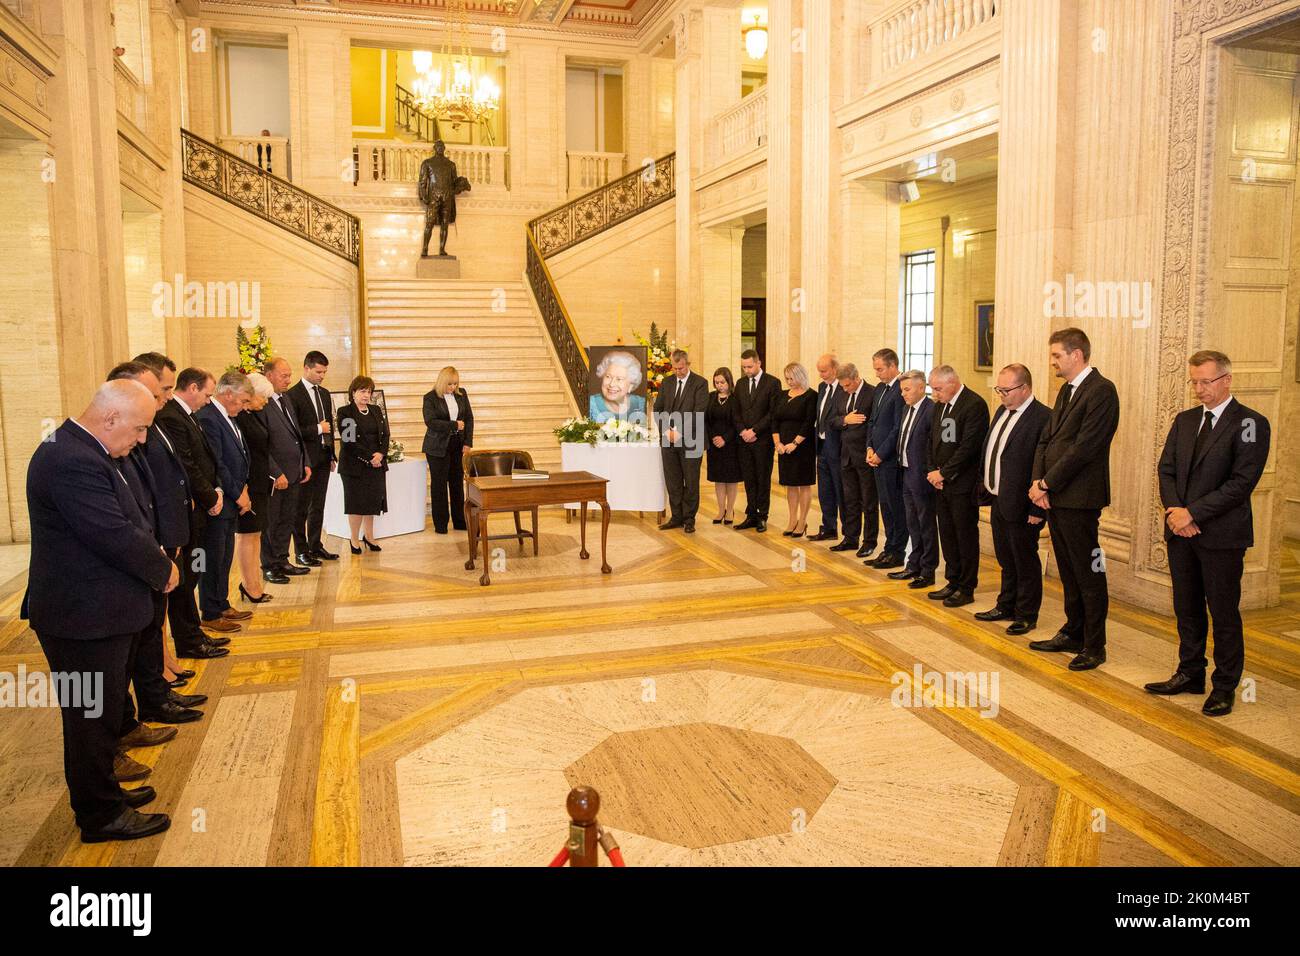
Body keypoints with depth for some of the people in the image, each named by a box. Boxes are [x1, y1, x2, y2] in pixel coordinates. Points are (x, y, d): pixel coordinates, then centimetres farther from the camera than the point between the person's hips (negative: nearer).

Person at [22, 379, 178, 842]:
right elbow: (116, 537, -27)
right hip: (84, 617, -10)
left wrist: (154, 553, 0)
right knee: (93, 715, 5)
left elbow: (127, 518, 14)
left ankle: (99, 793, 38)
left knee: (97, 713, 22)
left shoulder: (82, 449, 8)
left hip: (92, 610, 10)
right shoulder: (72, 462, -27)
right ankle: (101, 815, 20)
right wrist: (162, 568, -11)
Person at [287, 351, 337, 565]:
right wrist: (317, 429, -17)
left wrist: (332, 455, 15)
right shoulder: (293, 395, -10)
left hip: (323, 458, 7)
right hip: (305, 459, -7)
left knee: (318, 506, 14)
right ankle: (301, 551, 9)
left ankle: (315, 546, 23)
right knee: (301, 507, 2)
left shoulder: (325, 393, 13)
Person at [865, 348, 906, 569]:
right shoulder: (879, 389, 14)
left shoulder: (901, 391, -15)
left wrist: (880, 454, -13)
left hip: (892, 459, -9)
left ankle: (896, 553, 8)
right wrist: (870, 448, 6)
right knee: (886, 506, 14)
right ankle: (890, 549, 22)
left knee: (895, 507, 0)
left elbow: (898, 429, -18)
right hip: (878, 458, 9)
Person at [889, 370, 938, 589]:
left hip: (921, 477, -9)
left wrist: (929, 474, -18)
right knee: (912, 524, 17)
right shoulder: (908, 409, 12)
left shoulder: (931, 410, -17)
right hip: (907, 474, 9)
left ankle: (928, 571, 12)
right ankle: (913, 566, 28)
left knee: (926, 524, 2)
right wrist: (902, 466, 11)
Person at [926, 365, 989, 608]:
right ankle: (953, 582, 25)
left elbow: (969, 446, -19)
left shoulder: (974, 405, -14)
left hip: (962, 484, -8)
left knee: (966, 535, 2)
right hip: (941, 482, 8)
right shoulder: (941, 405, 12)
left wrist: (943, 473, -14)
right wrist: (933, 471, 2)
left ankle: (966, 588, 12)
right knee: (947, 535, 13)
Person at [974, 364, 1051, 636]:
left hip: (1020, 506, -8)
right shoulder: (1001, 411, 9)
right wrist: (986, 490, 13)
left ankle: (1026, 616, 20)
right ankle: (1006, 607, 35)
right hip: (998, 502, 8)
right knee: (1006, 561, 21)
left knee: (1025, 562, 7)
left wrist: (1037, 509, -20)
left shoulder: (1043, 417, -18)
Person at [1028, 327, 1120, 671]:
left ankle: (1094, 646, 10)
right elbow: (1046, 439, 15)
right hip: (1054, 497, 9)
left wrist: (1046, 484, -14)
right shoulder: (1066, 391, 17)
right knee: (1068, 572, 17)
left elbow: (1084, 447, -19)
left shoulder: (1101, 390, -13)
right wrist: (1038, 482, 0)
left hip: (1078, 498, -9)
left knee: (1088, 574, 1)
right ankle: (1072, 633, 28)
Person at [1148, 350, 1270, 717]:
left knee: (1224, 614, 4)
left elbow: (1242, 482, -15)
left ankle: (1225, 687, 15)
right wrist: (1174, 510, -8)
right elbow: (1166, 469, 9)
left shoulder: (1250, 423, -8)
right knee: (1187, 609, 14)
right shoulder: (1184, 420, 12)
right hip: (1181, 532, 6)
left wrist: (1193, 513, -17)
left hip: (1221, 535, -6)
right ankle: (1190, 674, 27)